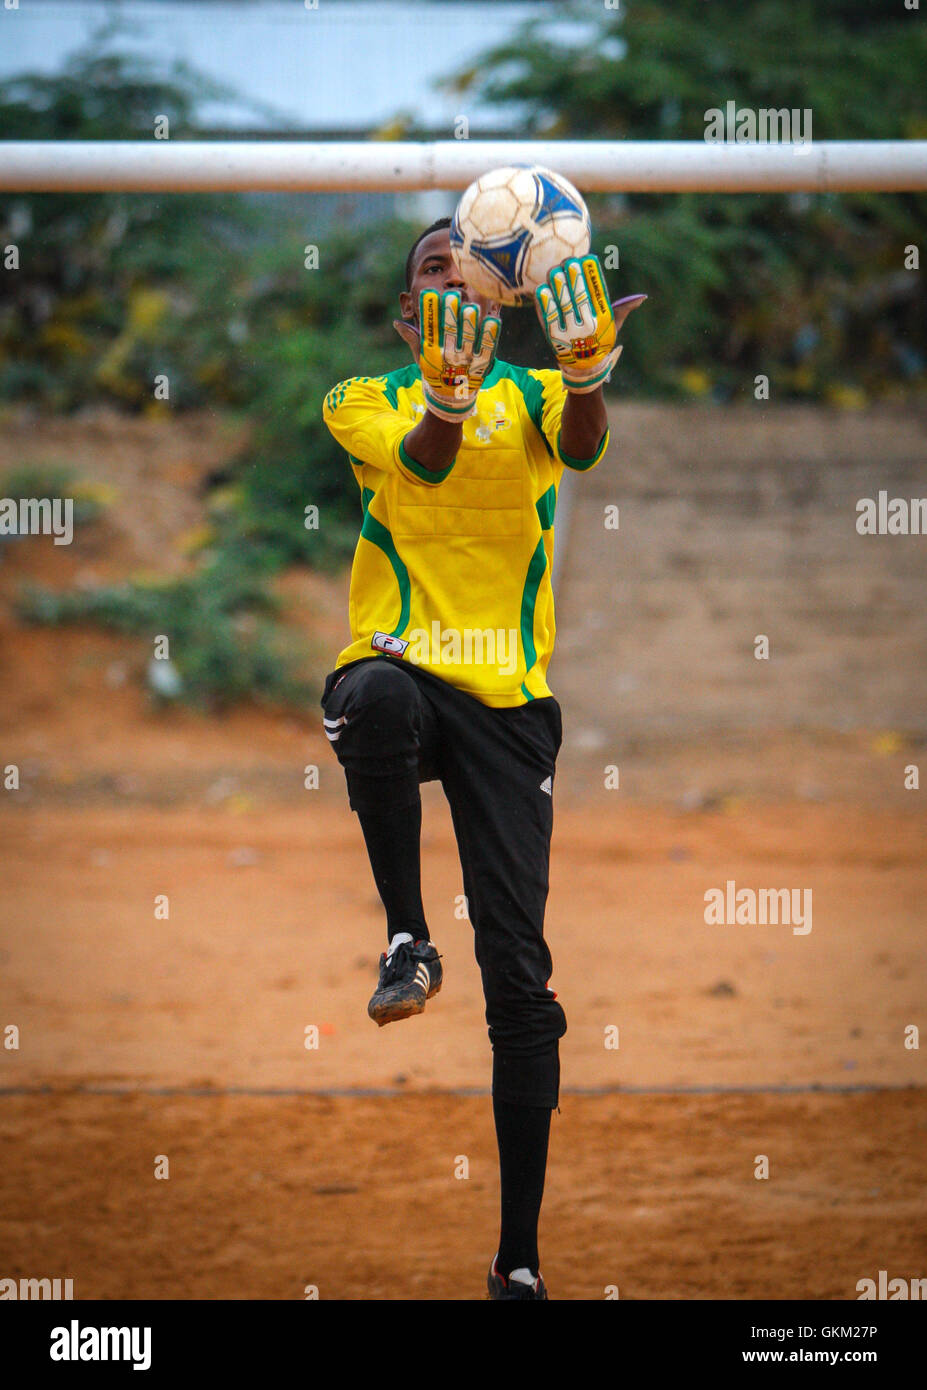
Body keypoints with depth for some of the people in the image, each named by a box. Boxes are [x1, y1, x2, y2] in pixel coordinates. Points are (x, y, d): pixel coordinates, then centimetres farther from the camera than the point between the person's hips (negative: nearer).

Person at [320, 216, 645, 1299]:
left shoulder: (533, 395, 13)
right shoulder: (363, 402, 11)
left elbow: (580, 449, -12)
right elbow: (422, 463, -12)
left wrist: (585, 374, -34)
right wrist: (447, 396, -35)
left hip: (508, 700, 1)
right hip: (396, 668, -1)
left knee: (519, 974, -5)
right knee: (382, 694, -41)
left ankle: (519, 1258, -1)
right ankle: (406, 938, -21)